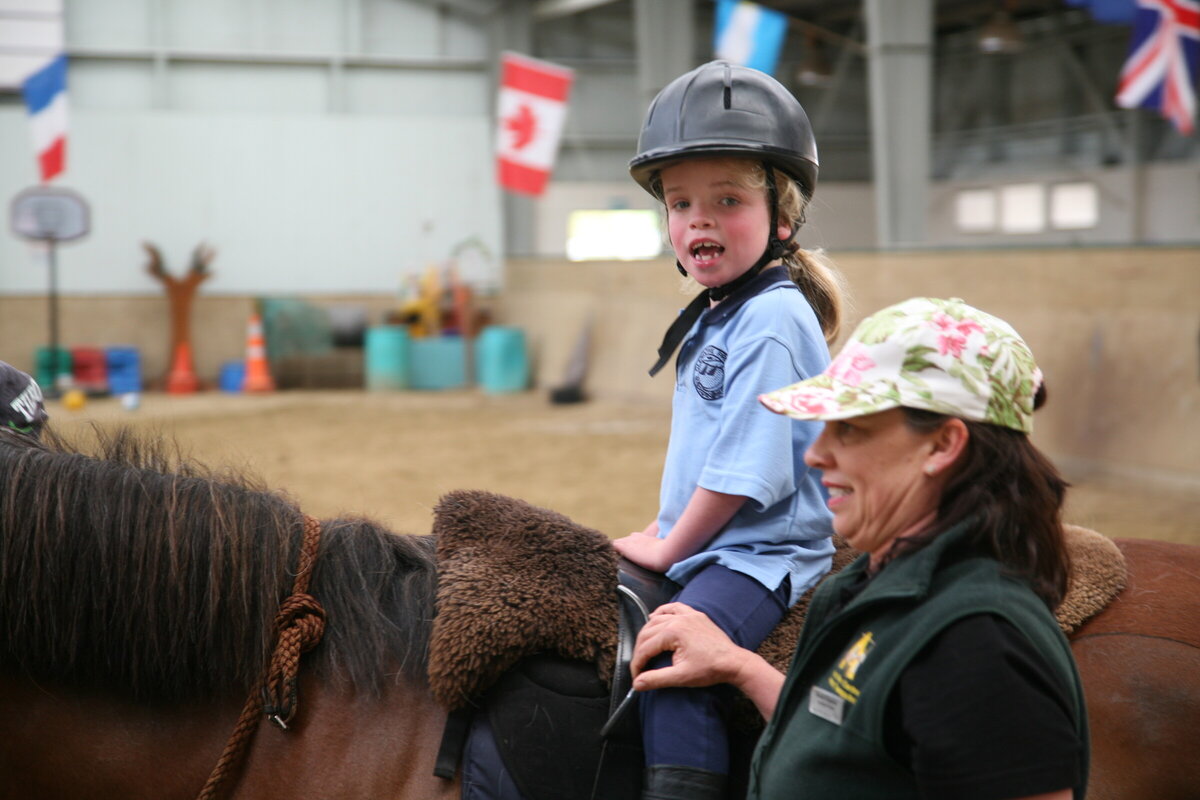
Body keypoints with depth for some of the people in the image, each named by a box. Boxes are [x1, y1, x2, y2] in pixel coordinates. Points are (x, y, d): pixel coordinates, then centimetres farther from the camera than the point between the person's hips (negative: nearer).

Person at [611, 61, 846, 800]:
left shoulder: (770, 321, -18)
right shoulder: (715, 317, 13)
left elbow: (742, 471, -21)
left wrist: (670, 547, -11)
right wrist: (663, 532, 11)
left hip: (763, 553, -10)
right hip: (710, 545, 11)